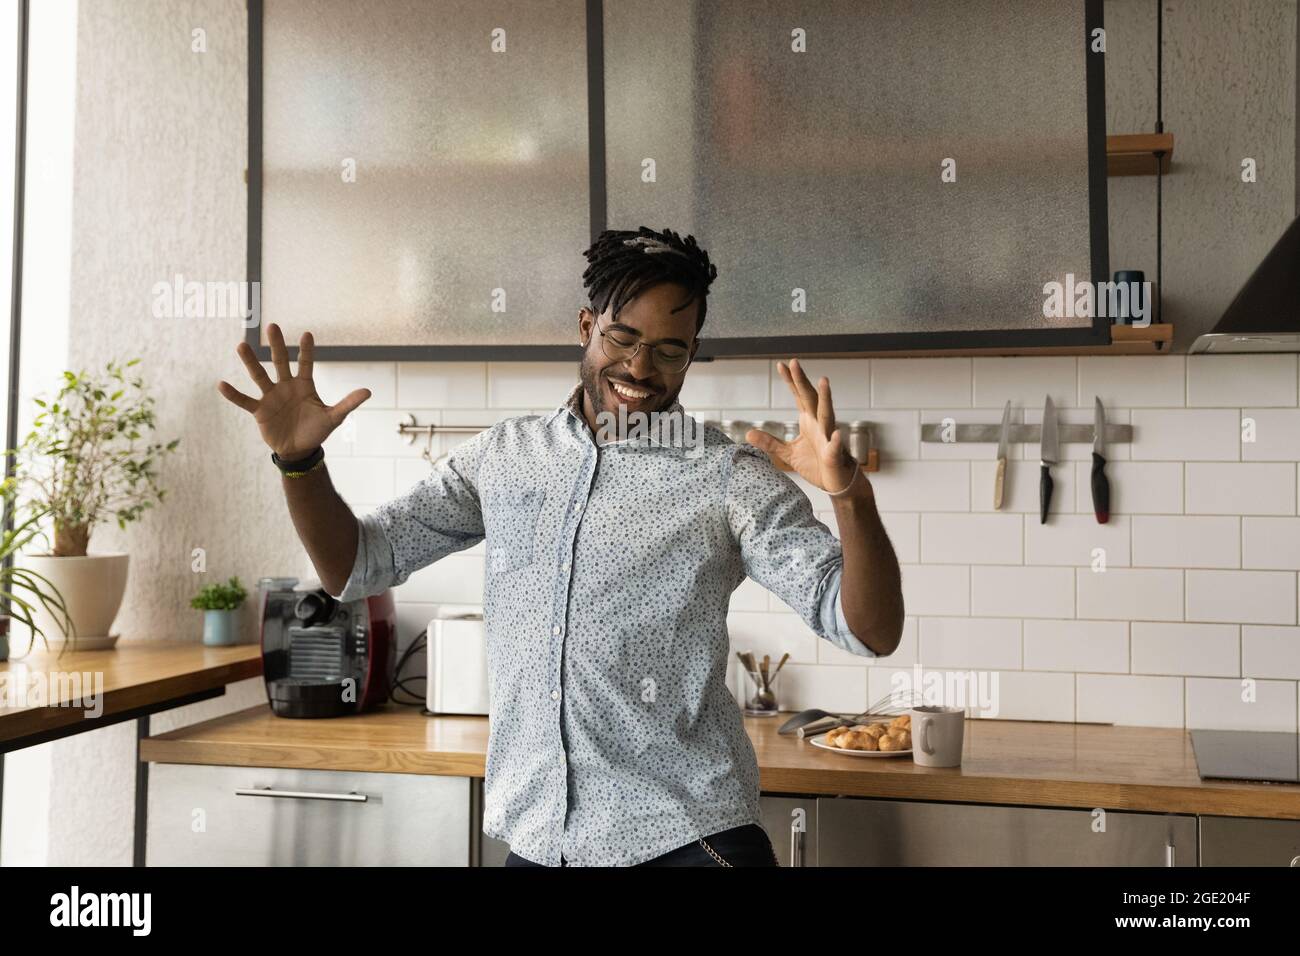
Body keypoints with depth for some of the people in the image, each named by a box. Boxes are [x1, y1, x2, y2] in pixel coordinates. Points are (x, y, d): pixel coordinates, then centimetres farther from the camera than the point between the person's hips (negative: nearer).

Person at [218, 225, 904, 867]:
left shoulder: (730, 476, -6)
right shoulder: (501, 457, 6)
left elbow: (872, 631, -13)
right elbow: (355, 567, 9)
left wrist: (849, 493, -30)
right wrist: (300, 458, -8)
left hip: (682, 833, -3)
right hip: (534, 835, 4)